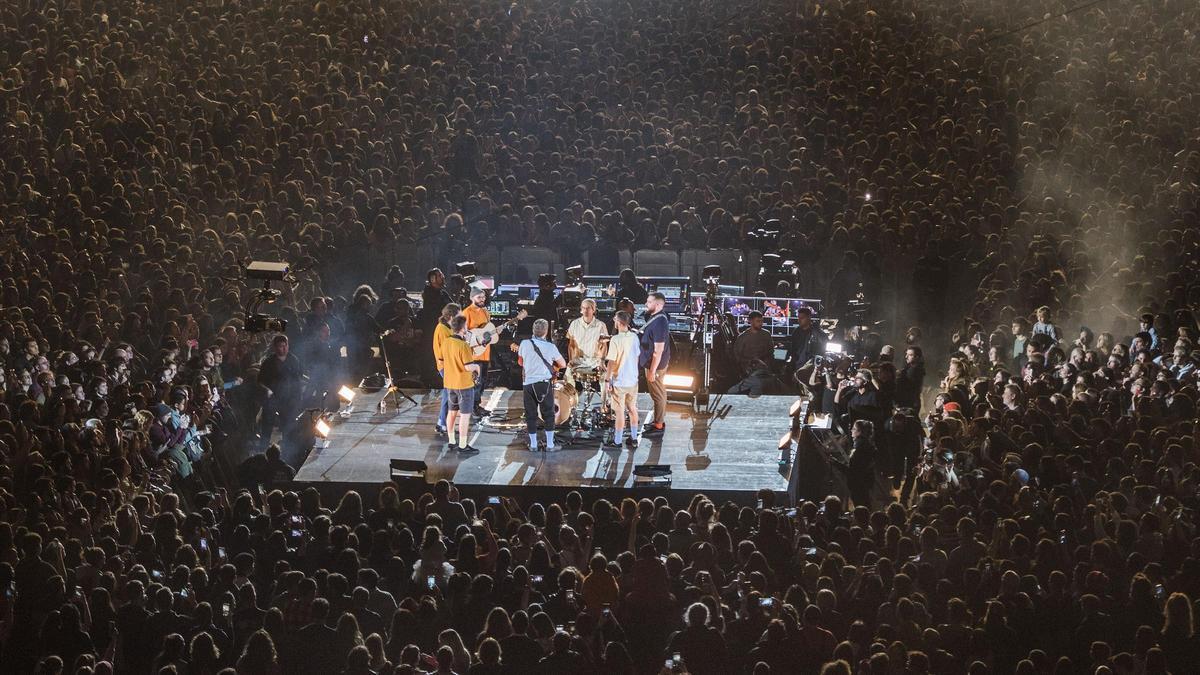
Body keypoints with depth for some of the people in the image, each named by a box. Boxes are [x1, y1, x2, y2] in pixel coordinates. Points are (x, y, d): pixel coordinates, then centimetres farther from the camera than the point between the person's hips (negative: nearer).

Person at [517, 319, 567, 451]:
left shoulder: (524, 344, -2)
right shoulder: (550, 347, -7)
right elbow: (563, 364, 3)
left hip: (528, 383, 2)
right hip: (545, 383, -2)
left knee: (531, 415, 9)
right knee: (548, 415, 6)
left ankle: (533, 444, 13)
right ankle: (550, 444, 6)